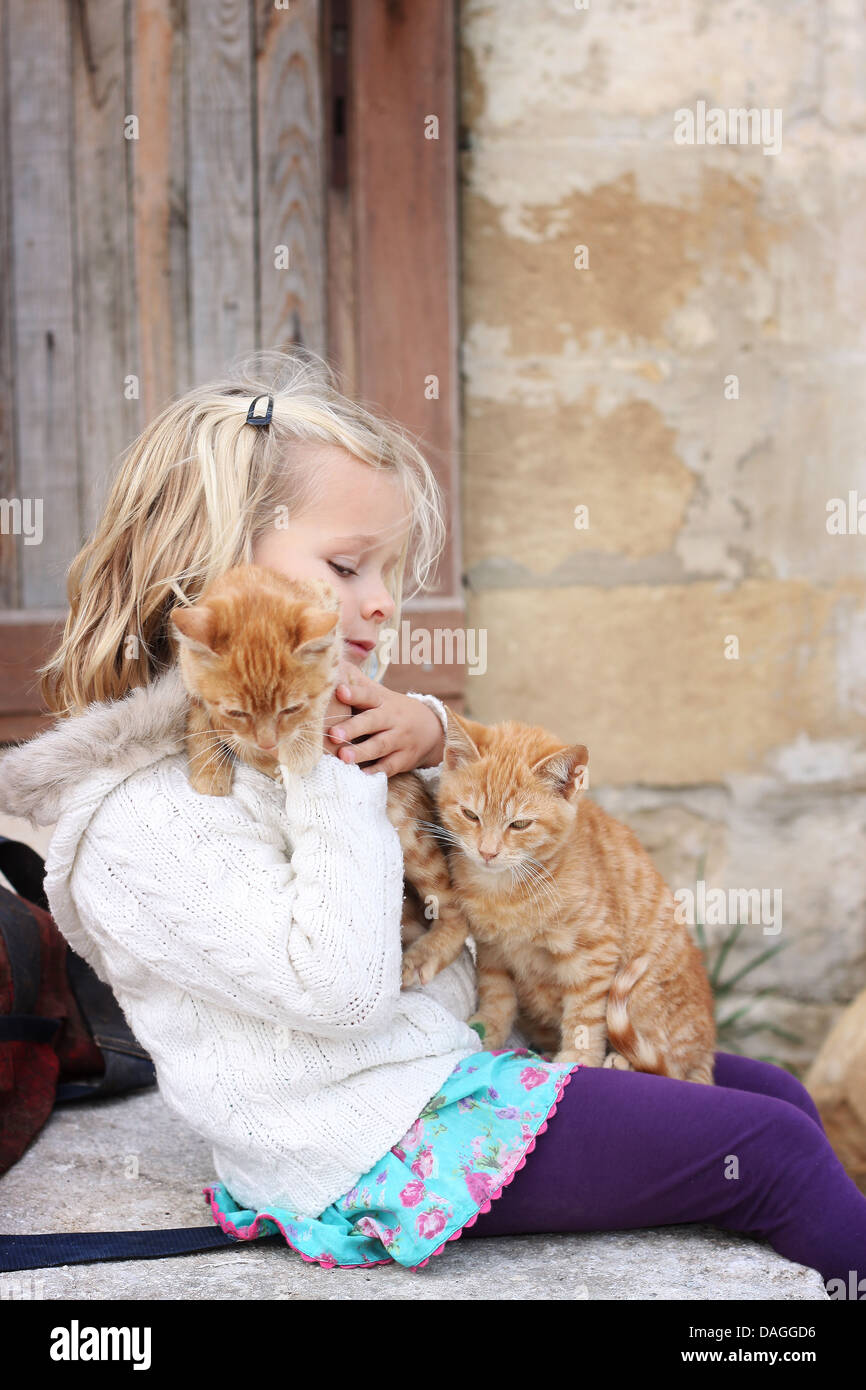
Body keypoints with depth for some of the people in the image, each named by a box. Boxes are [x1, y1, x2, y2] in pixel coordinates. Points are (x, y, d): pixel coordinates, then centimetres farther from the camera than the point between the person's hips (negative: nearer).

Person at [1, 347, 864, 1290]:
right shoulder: (143, 818, -21)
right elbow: (343, 991, -26)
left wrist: (430, 736, -3)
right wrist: (337, 778, -23)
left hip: (457, 1054, 10)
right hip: (383, 1147, -9)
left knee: (774, 1095, 13)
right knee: (771, 1151, -9)